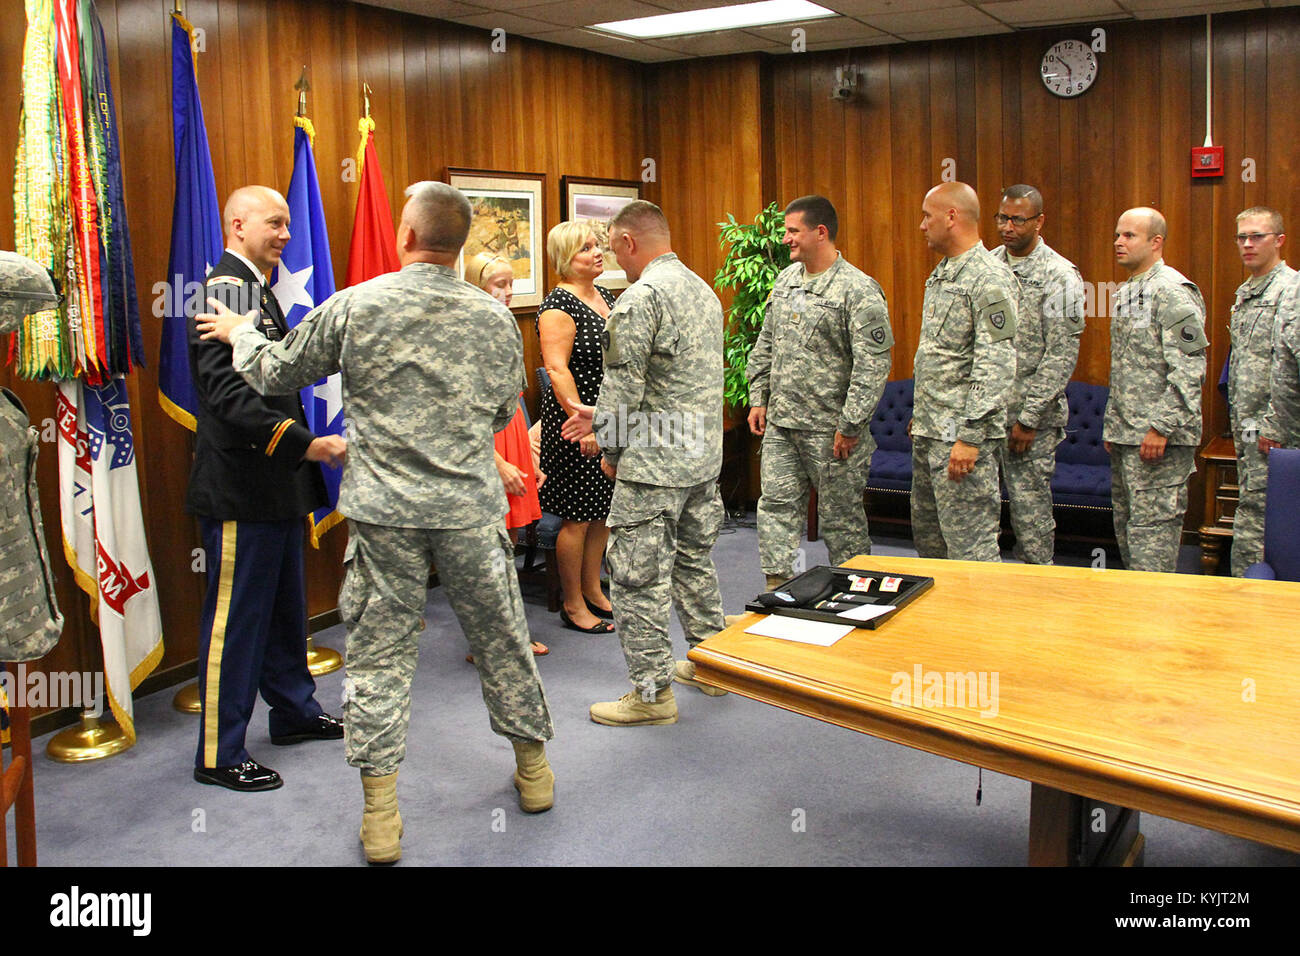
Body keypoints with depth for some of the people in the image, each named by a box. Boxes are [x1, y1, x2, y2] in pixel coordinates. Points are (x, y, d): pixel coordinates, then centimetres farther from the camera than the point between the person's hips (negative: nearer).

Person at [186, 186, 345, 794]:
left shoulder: (257, 289, 17)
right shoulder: (227, 288, -16)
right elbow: (227, 390, -26)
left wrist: (301, 451, 19)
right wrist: (304, 442, -29)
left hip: (271, 484, 10)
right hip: (239, 488, -10)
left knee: (284, 607, 20)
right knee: (234, 618, -1)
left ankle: (295, 713, 35)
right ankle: (218, 755, 10)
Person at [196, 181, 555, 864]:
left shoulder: (354, 307, -6)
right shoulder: (494, 317, 0)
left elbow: (272, 376, 6)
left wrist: (239, 333, 25)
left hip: (384, 510, -1)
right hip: (471, 507, 2)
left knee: (379, 653, 7)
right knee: (500, 637, 15)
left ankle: (380, 817, 11)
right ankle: (533, 769, 32)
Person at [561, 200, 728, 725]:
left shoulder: (641, 297, -16)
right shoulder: (702, 289, 14)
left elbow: (623, 386, -17)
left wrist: (611, 449, 0)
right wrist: (600, 417, 19)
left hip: (655, 464, -9)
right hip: (705, 455, 9)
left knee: (638, 574, 0)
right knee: (695, 561, 20)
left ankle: (652, 691, 6)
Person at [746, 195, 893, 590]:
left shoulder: (859, 290, -13)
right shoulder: (786, 279, 10)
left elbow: (872, 365, -17)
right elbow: (766, 345, 19)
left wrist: (850, 426, -18)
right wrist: (758, 398, 13)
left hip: (830, 428, -7)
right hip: (780, 424, 7)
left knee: (841, 517, 5)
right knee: (776, 505, 6)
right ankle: (779, 589, 13)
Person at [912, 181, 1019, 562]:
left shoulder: (990, 279, -15)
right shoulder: (941, 273, 16)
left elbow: (997, 366, -22)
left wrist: (970, 436, -25)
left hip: (962, 433, -10)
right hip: (928, 431, 10)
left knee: (970, 545, -6)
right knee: (926, 532, 18)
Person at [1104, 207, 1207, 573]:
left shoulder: (1172, 291, -12)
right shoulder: (1125, 292, 16)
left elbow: (1189, 370, -19)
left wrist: (1161, 427, -21)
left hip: (1160, 437, -9)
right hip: (1125, 434, 10)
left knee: (1152, 527, -8)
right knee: (1126, 524, 14)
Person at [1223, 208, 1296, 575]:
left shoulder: (1289, 290, -12)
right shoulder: (1244, 292, 17)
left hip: (1268, 429, -9)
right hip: (1246, 426, 9)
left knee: (1253, 518, -8)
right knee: (1252, 508, 14)